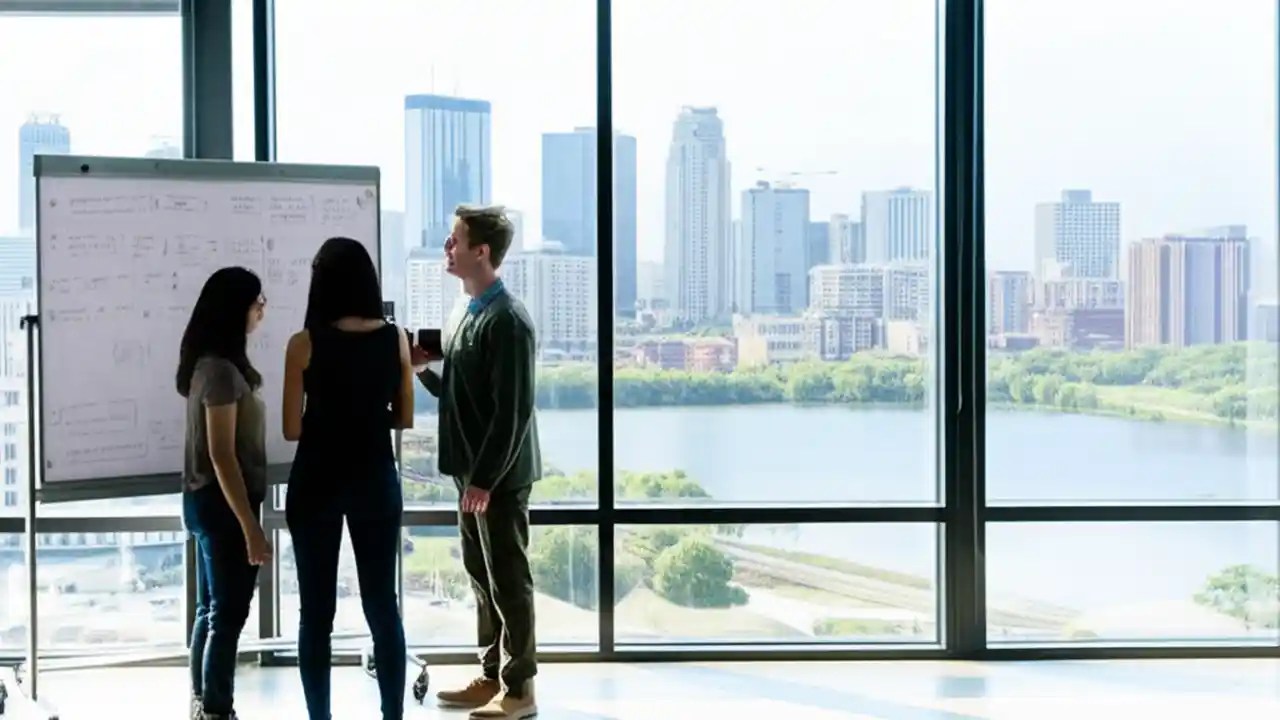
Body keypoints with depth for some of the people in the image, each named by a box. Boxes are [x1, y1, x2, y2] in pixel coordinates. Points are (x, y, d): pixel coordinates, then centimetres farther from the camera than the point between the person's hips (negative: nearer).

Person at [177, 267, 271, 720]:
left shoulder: (210, 363, 10)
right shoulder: (221, 370, -19)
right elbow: (222, 455, -21)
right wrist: (250, 526, -21)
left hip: (206, 500, 10)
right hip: (222, 502, -10)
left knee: (211, 611, 15)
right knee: (228, 615, -3)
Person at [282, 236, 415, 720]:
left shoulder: (305, 344, -10)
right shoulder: (395, 339, -2)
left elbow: (292, 428, -8)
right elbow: (405, 418, 4)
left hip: (318, 483, -2)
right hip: (375, 480, 2)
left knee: (317, 612, 6)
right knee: (383, 606, 10)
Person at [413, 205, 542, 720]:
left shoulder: (507, 319, -17)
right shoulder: (474, 313, 12)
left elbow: (512, 409, -21)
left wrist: (485, 479, -21)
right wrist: (422, 369, 2)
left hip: (499, 476, -9)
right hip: (474, 471, 9)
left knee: (509, 580, -1)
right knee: (482, 577, 15)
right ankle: (492, 677, 26)